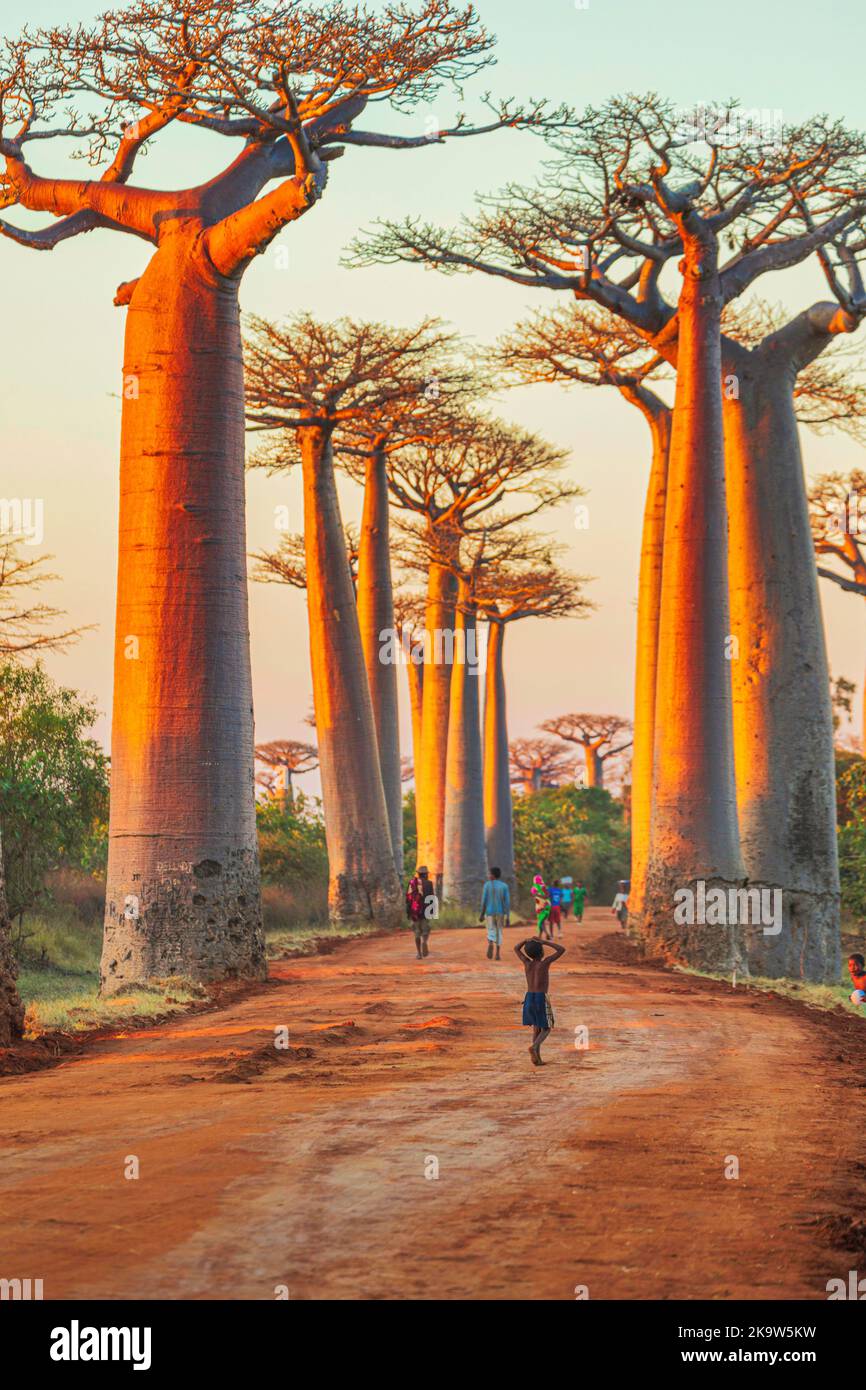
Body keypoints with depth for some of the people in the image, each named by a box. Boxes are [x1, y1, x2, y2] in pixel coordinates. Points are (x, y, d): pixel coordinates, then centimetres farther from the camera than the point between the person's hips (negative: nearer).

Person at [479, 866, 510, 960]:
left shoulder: (487, 885, -5)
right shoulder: (504, 886, -3)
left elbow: (484, 900, -6)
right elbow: (507, 902, -6)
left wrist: (482, 914, 1)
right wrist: (508, 918, -4)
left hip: (489, 912, -1)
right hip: (501, 913, 1)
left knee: (491, 932, 3)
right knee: (499, 931, 15)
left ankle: (490, 944, -28)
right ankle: (497, 954, 8)